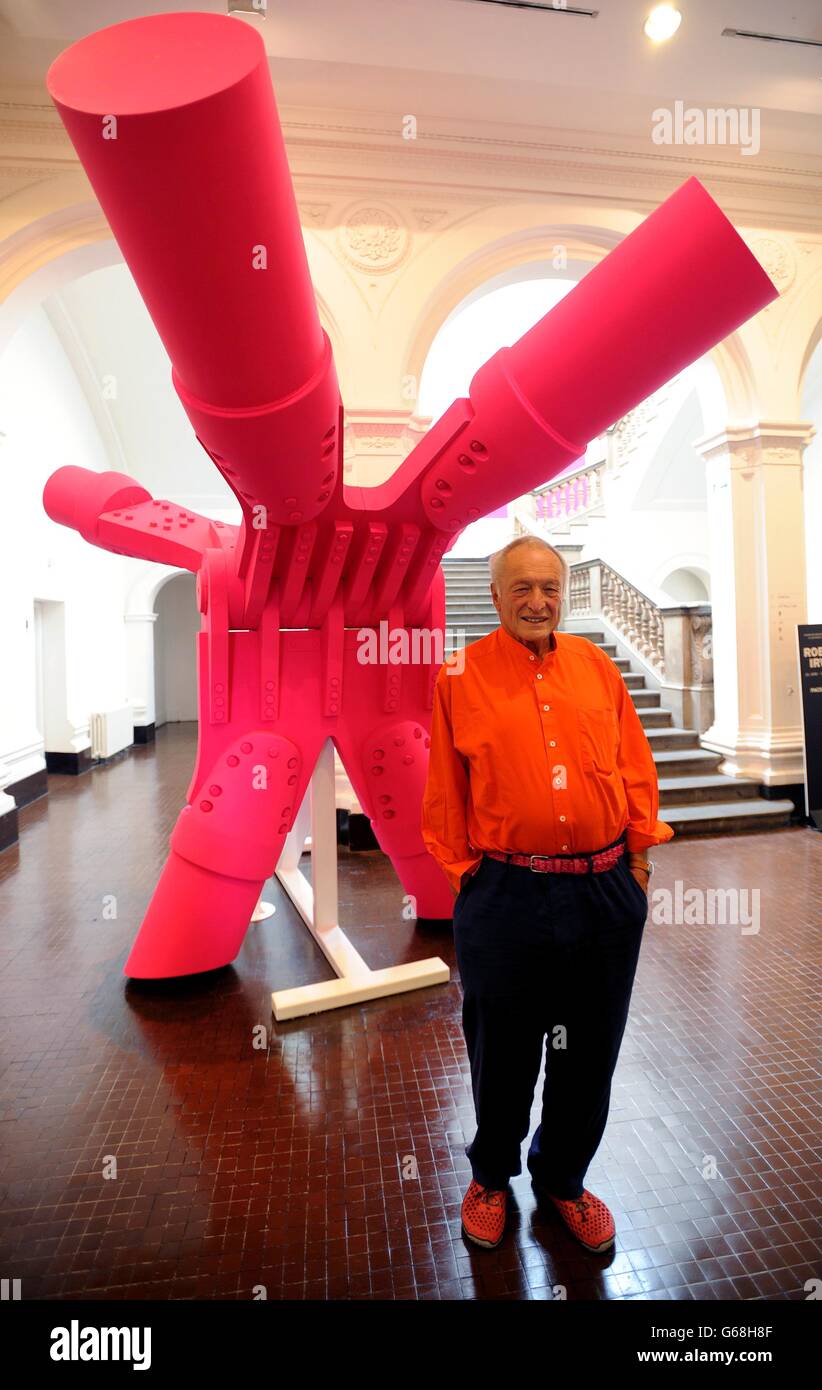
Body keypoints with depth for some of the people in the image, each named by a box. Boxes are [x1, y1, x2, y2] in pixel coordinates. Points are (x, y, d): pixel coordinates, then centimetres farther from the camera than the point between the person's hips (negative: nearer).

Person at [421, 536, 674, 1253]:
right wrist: (462, 871, -1)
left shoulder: (598, 667, 6)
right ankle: (491, 1177, 46)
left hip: (606, 892, 3)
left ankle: (563, 1178, 46)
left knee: (589, 1054, 19)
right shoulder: (461, 677, -4)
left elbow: (635, 767, 8)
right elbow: (444, 791, -2)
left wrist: (638, 855, 6)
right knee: (503, 1054, 17)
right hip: (507, 897, -3)